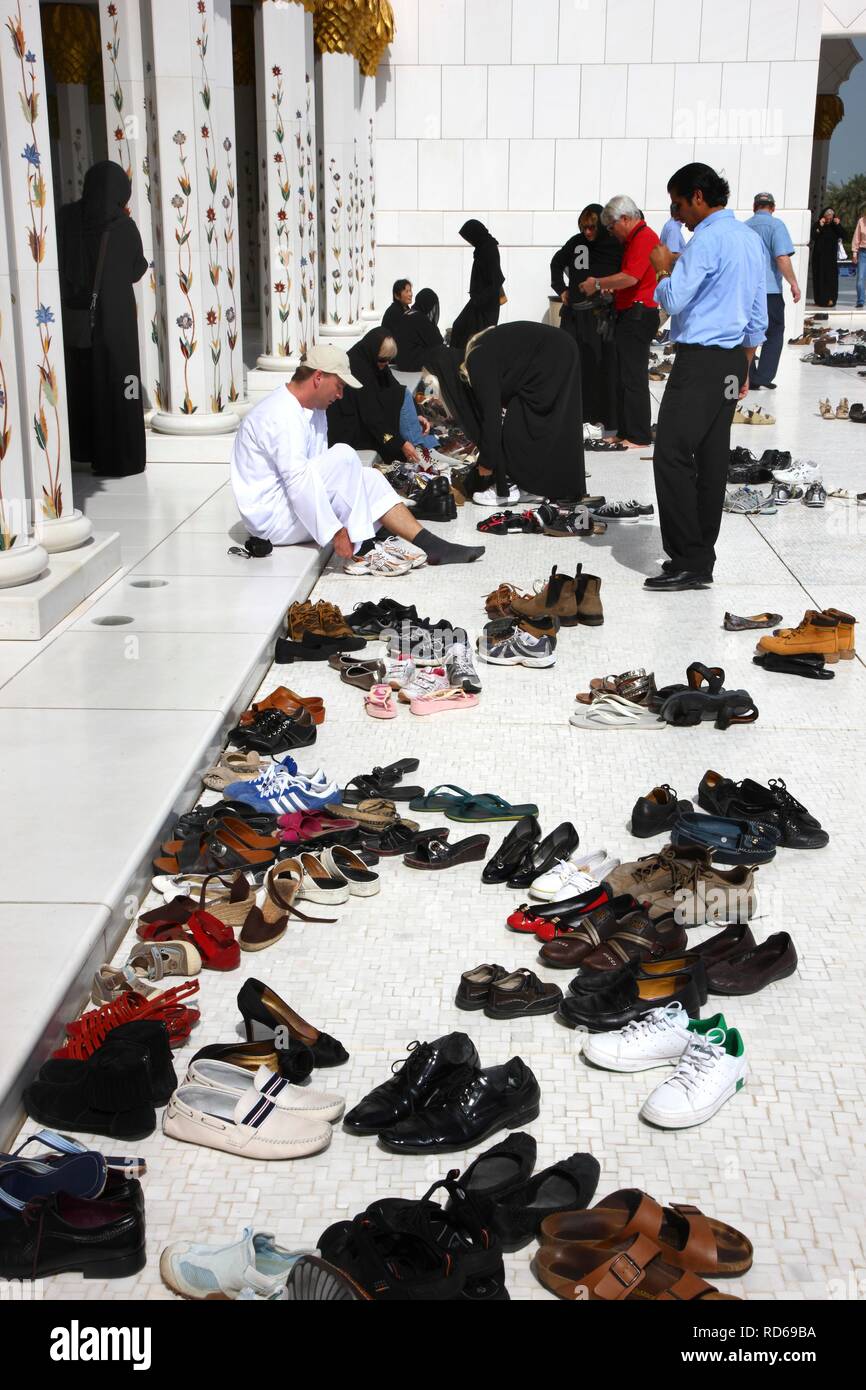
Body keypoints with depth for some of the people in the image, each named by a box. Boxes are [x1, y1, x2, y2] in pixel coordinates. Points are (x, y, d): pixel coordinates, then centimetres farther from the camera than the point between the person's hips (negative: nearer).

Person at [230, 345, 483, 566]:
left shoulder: (313, 411, 12)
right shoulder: (283, 415, -21)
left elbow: (321, 475, 12)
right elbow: (298, 481, -28)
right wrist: (336, 532, -27)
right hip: (272, 517, -10)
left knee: (370, 478, 2)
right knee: (343, 456, -22)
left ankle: (429, 544, -6)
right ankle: (359, 547, -16)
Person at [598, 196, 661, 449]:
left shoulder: (644, 237, -12)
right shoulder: (634, 239, 20)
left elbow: (630, 277, -24)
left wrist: (597, 284, -13)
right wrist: (607, 292, 7)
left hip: (638, 315, -10)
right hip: (630, 314, 10)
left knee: (633, 378, -8)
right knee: (623, 377, 12)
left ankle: (639, 437, -4)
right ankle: (625, 432, 17)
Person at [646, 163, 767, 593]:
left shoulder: (708, 239, -12)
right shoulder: (751, 239, 16)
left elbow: (673, 300, -17)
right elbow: (759, 315, 20)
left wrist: (664, 268, 2)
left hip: (700, 360, -9)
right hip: (733, 361, 9)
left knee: (672, 457, -9)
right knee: (712, 460, 9)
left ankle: (688, 562, -10)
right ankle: (701, 561, 12)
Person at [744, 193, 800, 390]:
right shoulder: (775, 224, -7)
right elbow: (782, 258, -17)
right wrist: (794, 284, -10)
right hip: (770, 290, -5)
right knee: (774, 334, 5)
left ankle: (748, 377, 11)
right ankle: (763, 379, -1)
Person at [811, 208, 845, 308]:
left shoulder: (834, 225, 6)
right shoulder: (817, 224, -2)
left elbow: (842, 235, -3)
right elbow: (813, 237, -15)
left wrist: (838, 225, -13)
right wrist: (820, 226, -21)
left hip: (831, 256, 2)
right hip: (819, 255, -2)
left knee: (831, 277, -5)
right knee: (820, 276, -1)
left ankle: (830, 299, -6)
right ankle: (820, 299, 4)